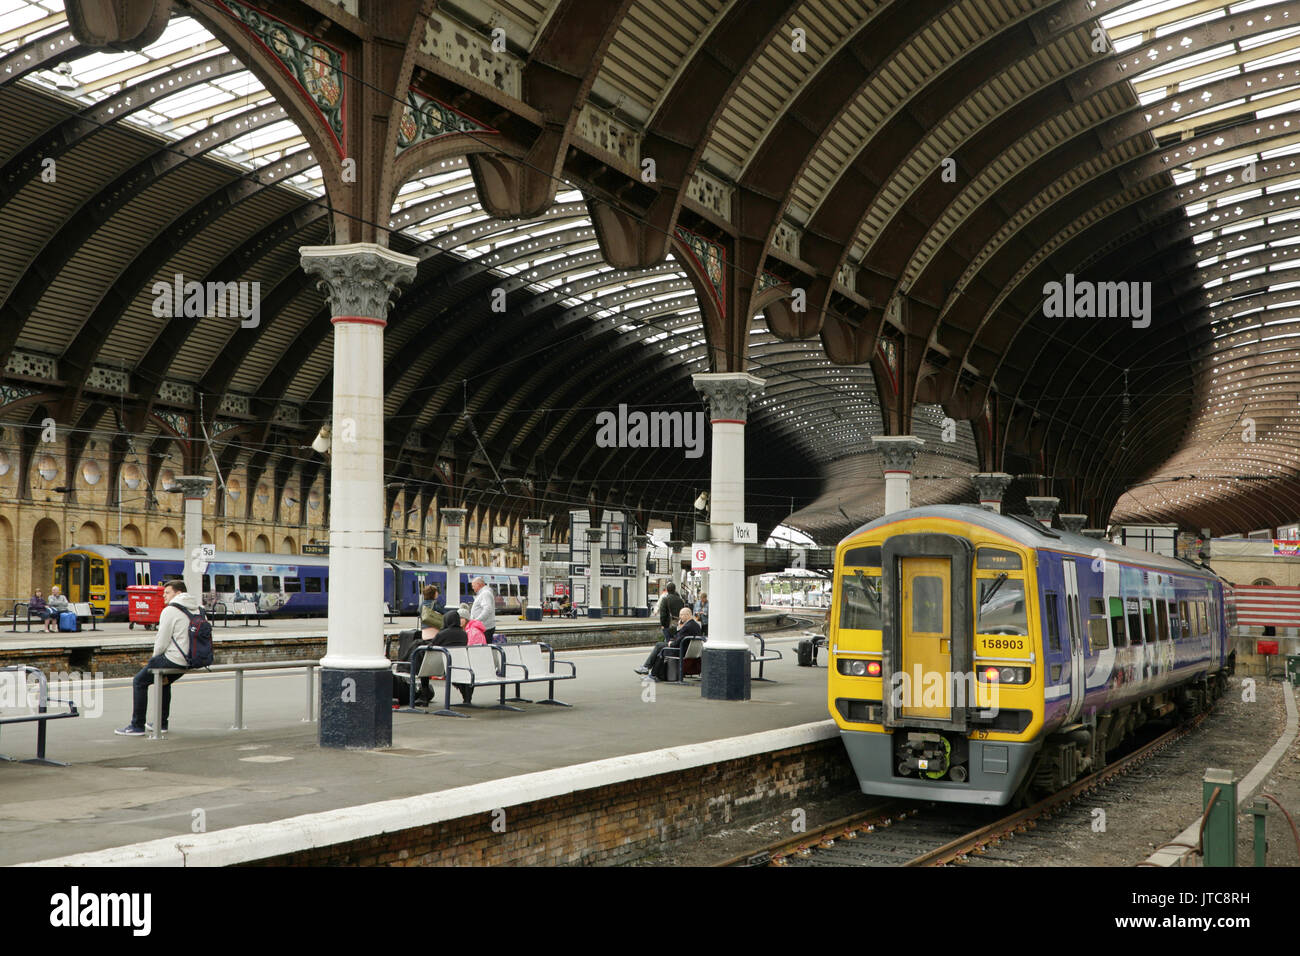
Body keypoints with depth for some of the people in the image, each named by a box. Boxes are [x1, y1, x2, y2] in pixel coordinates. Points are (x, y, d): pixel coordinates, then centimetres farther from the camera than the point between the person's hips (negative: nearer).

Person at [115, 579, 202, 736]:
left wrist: (155, 657, 7)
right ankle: (161, 723, 34)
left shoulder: (170, 611, -12)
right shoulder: (198, 609, 12)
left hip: (175, 659, -8)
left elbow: (161, 642, -13)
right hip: (192, 660, 8)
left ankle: (137, 726, 7)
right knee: (164, 681, 32)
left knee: (139, 681, 6)